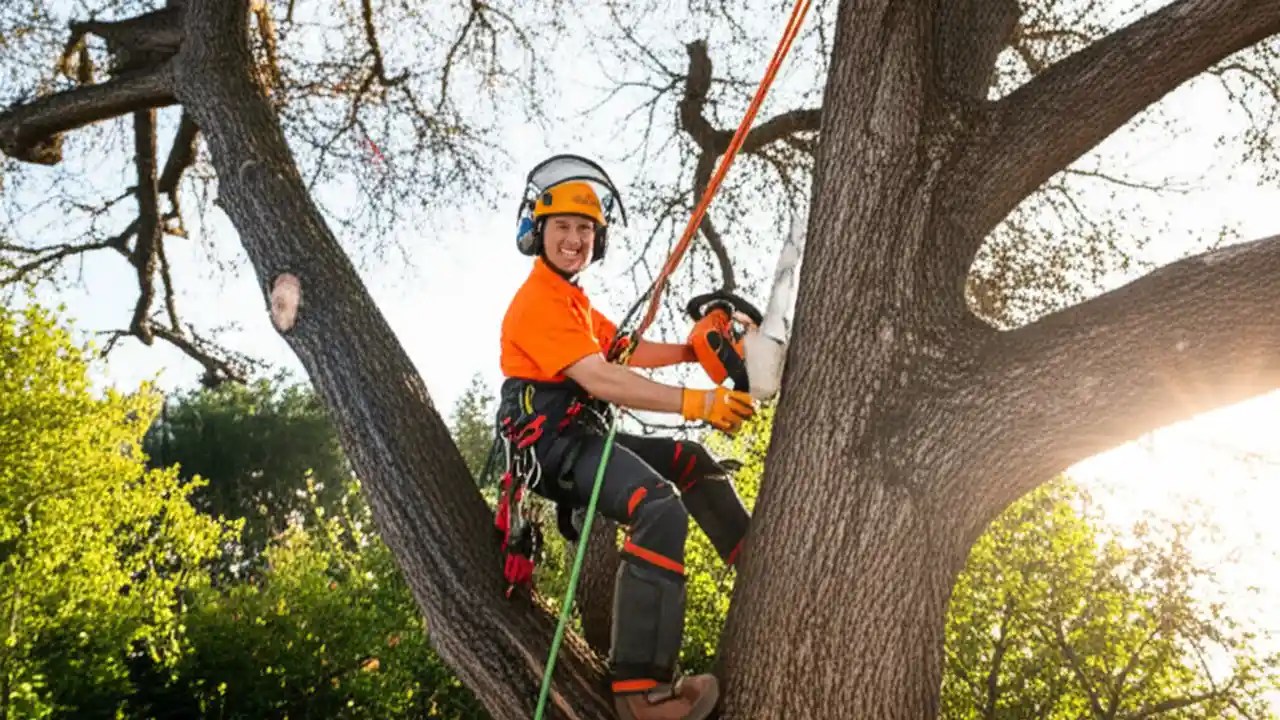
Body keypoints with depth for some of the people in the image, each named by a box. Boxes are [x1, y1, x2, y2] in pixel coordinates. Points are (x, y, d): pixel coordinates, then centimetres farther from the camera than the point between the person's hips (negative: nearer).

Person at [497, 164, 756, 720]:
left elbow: (625, 350, 21)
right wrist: (697, 403, -29)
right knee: (662, 510, -31)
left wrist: (690, 352, 4)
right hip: (554, 442, -11)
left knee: (692, 462, 19)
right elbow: (601, 380, -25)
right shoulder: (538, 301, -15)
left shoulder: (572, 299, 21)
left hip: (582, 437, 11)